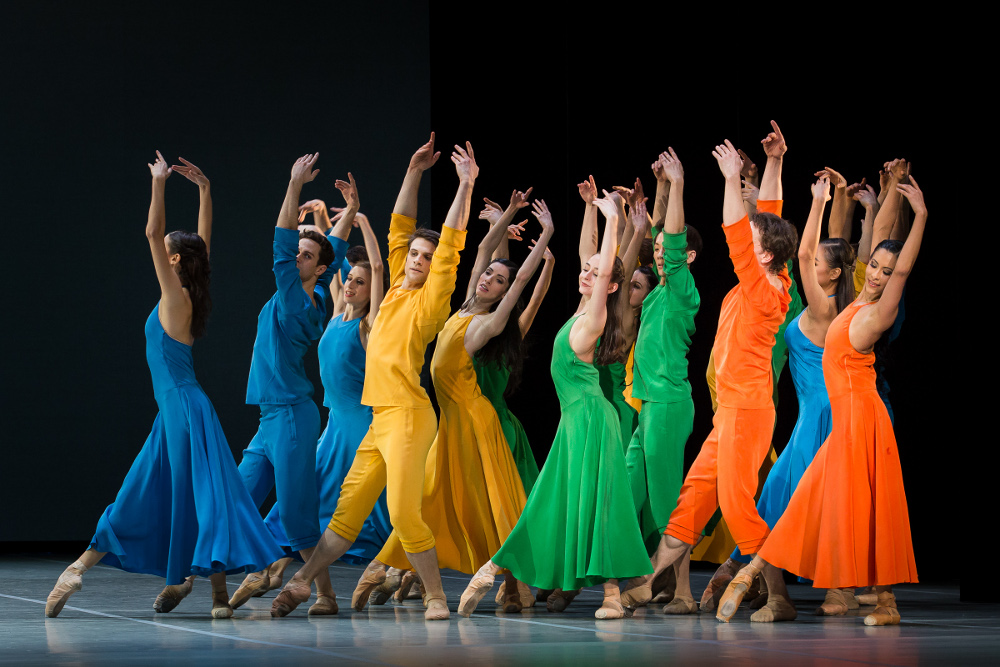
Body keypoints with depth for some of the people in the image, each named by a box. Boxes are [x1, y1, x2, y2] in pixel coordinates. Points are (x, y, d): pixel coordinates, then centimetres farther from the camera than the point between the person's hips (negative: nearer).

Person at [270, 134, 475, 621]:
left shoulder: (431, 299, -2)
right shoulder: (397, 288, 16)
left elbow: (451, 243, -10)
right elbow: (400, 226, 19)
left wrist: (466, 185, -14)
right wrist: (414, 173, 16)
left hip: (408, 416, -7)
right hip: (379, 417, 7)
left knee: (404, 512, -14)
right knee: (349, 507, 11)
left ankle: (436, 597, -7)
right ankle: (303, 581, 15)